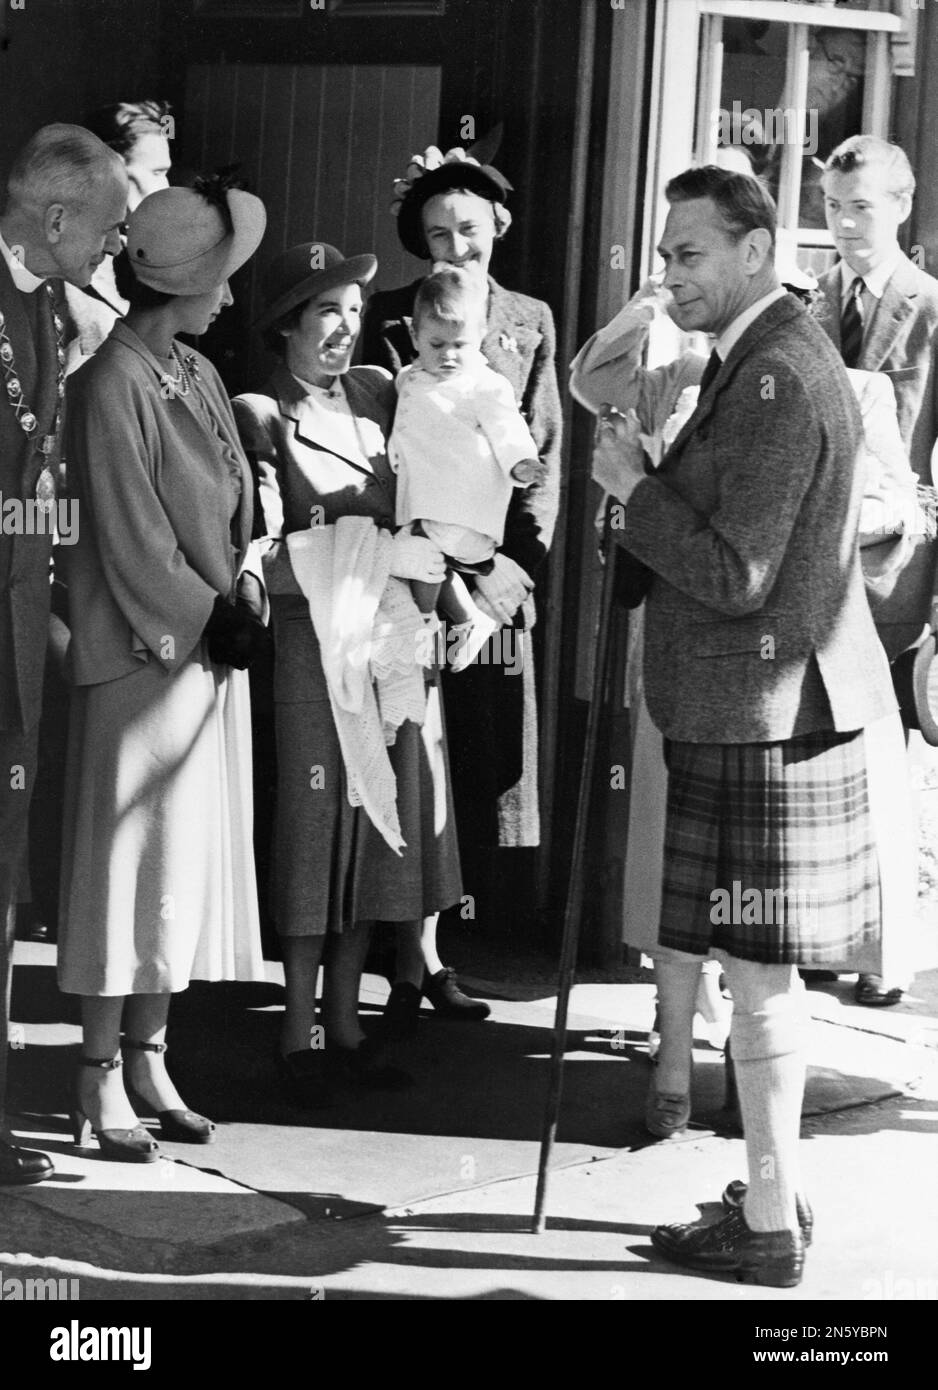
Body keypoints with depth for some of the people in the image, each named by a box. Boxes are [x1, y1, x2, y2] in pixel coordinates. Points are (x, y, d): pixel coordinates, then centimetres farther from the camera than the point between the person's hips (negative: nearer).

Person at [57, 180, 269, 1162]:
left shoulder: (200, 376, 11)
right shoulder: (113, 383, -14)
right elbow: (129, 538, -16)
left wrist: (244, 593, 0)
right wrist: (209, 619, -12)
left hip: (208, 651, 8)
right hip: (141, 652, -8)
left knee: (191, 860, 11)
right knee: (131, 857, -1)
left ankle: (149, 1055, 22)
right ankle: (100, 1076, 8)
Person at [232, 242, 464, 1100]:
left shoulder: (377, 393, 11)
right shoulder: (262, 415, -6)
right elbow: (269, 553, -14)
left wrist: (447, 566, 1)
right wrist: (384, 552, -14)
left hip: (397, 638, 6)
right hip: (317, 643, -5)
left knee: (379, 830, 9)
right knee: (317, 829, 0)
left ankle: (346, 1025, 20)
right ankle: (301, 1035, 11)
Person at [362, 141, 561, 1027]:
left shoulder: (531, 322, 10)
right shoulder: (392, 321, 4)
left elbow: (544, 455, 7)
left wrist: (518, 561, -7)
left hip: (495, 577, 2)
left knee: (482, 763, 2)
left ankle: (440, 945, 11)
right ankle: (415, 955, 4)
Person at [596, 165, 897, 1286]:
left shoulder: (779, 377, -18)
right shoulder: (761, 358, 15)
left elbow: (736, 574, -21)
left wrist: (633, 489, -13)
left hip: (761, 714, -10)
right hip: (768, 703, 10)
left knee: (759, 973, -2)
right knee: (762, 973, 16)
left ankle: (770, 1230, 8)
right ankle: (777, 1191, 27)